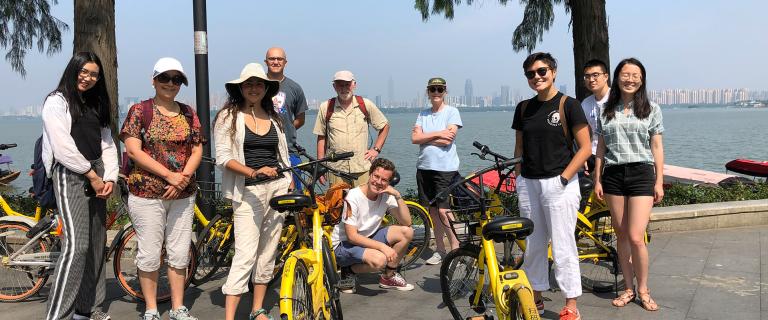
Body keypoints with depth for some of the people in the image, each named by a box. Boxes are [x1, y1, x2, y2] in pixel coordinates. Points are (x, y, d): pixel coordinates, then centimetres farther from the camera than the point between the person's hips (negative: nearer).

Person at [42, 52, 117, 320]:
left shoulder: (96, 104, 19)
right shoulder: (57, 101, -3)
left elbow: (107, 144, 12)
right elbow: (63, 147, -13)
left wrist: (109, 177, -1)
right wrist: (92, 175, -12)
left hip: (97, 176, 7)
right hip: (70, 174, -7)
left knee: (96, 243, 7)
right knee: (76, 245, -15)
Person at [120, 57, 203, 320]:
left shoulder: (188, 114, 10)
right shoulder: (139, 111, -2)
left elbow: (197, 150, 7)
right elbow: (133, 150, -10)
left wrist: (184, 177, -11)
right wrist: (169, 174, -16)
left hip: (183, 194, 4)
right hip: (147, 193, -3)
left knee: (179, 254, 9)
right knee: (150, 254, 4)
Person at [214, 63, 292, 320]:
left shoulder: (274, 118, 14)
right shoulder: (228, 117, 0)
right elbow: (223, 158, -8)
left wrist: (291, 190, 12)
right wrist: (253, 172, -22)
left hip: (277, 188, 5)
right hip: (248, 192, -5)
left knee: (268, 252, 9)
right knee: (245, 255, -11)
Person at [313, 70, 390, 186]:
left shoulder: (366, 105, 4)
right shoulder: (325, 107, 4)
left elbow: (385, 126, 15)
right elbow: (321, 138, 7)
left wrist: (376, 149, 6)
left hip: (363, 169, 0)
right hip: (336, 170, 0)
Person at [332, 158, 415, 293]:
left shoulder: (386, 196, -6)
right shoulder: (353, 197, -23)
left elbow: (406, 222, -10)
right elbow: (352, 236, -24)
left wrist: (398, 196, -20)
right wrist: (382, 246, -30)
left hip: (368, 239, 7)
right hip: (344, 245, -7)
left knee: (407, 232, -10)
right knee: (379, 259, -34)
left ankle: (389, 277, 6)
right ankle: (349, 271, -3)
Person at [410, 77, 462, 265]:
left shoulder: (452, 112, -2)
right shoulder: (423, 114, 13)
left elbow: (447, 140, -14)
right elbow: (414, 138, 0)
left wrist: (424, 138, -4)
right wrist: (437, 134, -10)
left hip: (445, 168, -5)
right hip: (424, 167, 5)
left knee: (443, 210, -10)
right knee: (433, 211, 9)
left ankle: (455, 249, 4)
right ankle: (440, 250, 19)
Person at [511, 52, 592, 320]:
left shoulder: (568, 105, -4)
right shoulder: (523, 108, 10)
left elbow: (585, 148, -6)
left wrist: (563, 177, -13)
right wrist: (519, 178, 8)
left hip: (558, 184, -5)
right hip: (528, 184, 5)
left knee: (562, 247, -2)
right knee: (533, 245, 11)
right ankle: (535, 298, 25)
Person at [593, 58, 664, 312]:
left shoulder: (651, 109, 4)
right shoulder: (607, 110, 8)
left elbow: (657, 148, 4)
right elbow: (600, 147, 10)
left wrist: (659, 182, -1)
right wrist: (597, 179, 5)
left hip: (641, 174, -2)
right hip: (613, 176, 3)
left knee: (635, 237, -8)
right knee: (621, 235, 7)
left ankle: (643, 290, 12)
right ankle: (629, 289, 20)